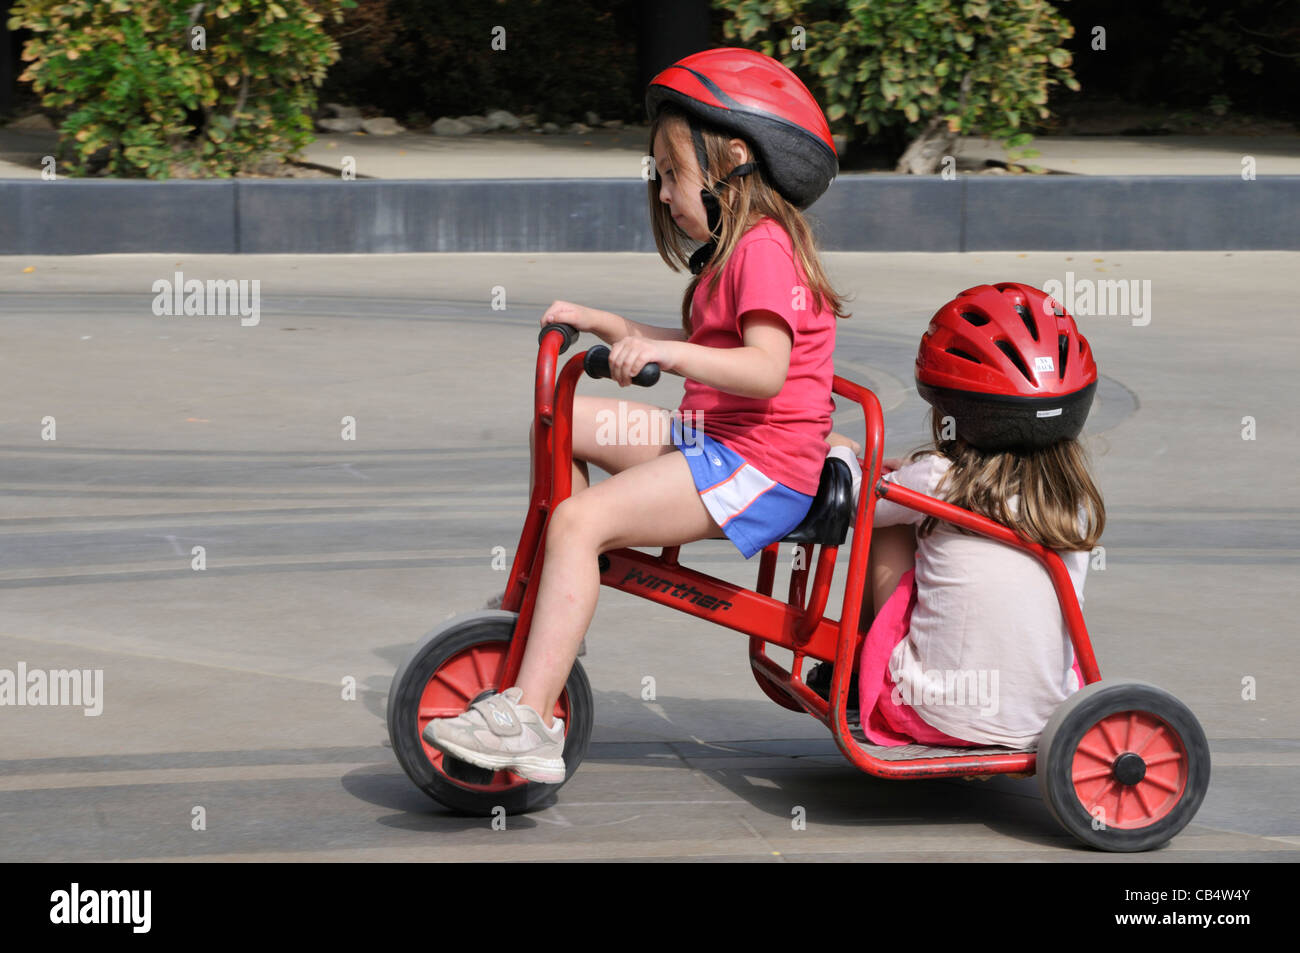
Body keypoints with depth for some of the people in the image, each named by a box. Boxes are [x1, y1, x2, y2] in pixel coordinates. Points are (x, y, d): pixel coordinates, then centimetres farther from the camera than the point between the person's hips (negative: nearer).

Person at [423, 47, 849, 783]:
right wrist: (614, 327, 20)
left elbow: (766, 368, -28)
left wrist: (665, 353, -37)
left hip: (759, 468, -11)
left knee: (579, 520, -24)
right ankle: (557, 602, 16)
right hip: (713, 439, 11)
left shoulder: (764, 248, -15)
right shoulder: (737, 249, 19)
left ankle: (529, 718, -29)